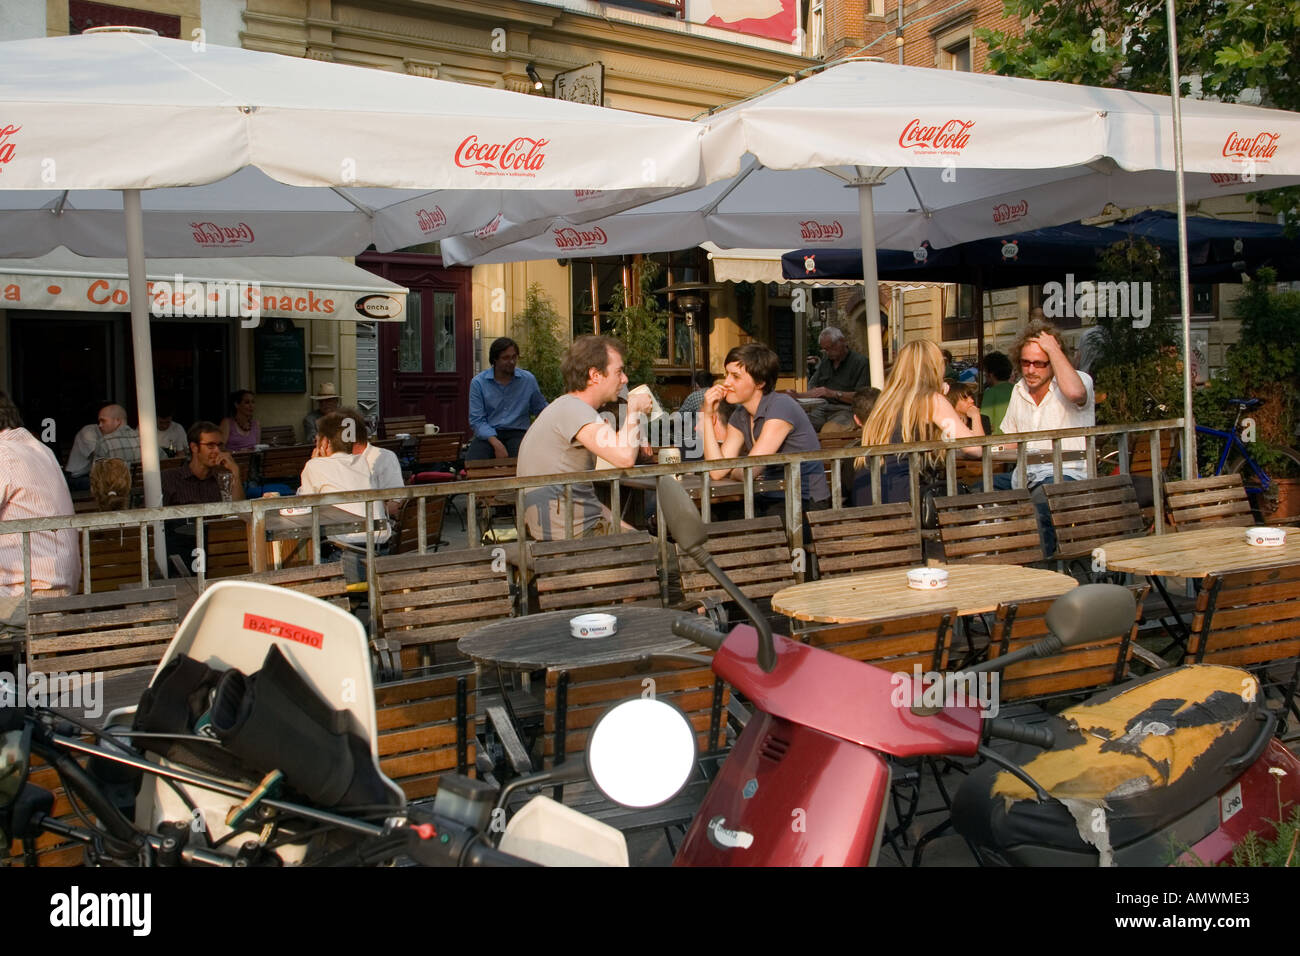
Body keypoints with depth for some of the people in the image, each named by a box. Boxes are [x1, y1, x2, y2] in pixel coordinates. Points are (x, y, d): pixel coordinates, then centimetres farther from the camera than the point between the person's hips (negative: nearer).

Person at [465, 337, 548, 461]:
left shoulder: (528, 379, 8)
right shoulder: (478, 382, 2)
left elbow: (541, 410, 23)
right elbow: (477, 421, -4)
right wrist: (496, 444, -20)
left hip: (517, 433, 0)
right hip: (488, 435, 0)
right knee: (472, 462, -32)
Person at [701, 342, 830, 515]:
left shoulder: (781, 407, -16)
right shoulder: (740, 416, 8)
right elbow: (718, 470, -3)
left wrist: (732, 470, 3)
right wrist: (707, 416, -4)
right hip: (770, 502, 7)